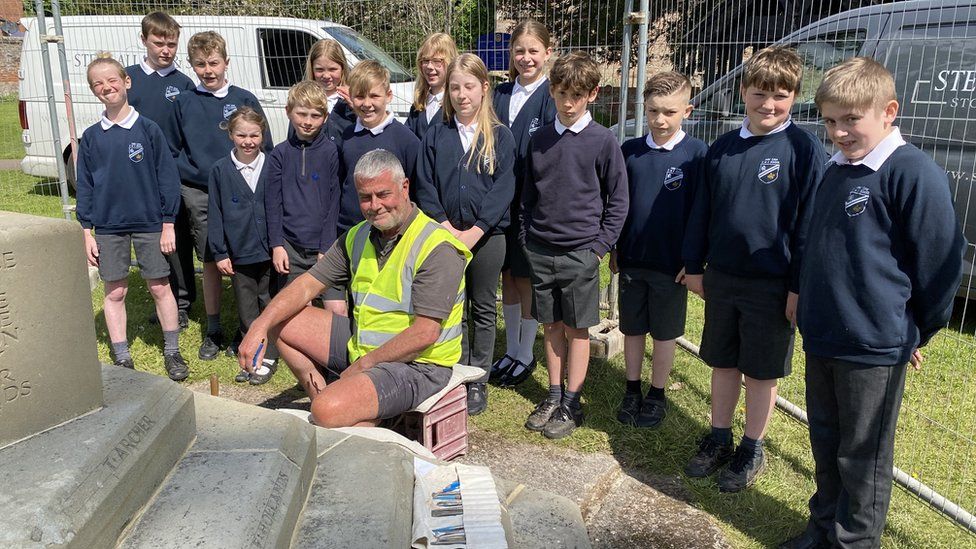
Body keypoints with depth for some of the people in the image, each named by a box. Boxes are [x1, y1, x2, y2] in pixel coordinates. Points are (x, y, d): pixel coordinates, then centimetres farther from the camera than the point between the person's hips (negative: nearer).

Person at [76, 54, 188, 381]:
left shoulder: (148, 129, -4)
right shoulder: (91, 137, 3)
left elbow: (168, 177, -3)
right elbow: (84, 186, 7)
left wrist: (168, 224, -5)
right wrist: (87, 232, 3)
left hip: (149, 223, -2)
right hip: (108, 227, 3)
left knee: (160, 288, 4)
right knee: (115, 292, 8)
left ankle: (172, 353, 18)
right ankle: (122, 359, 19)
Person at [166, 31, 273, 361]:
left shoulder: (244, 100, 2)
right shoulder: (183, 103, 7)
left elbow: (264, 147, 3)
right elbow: (173, 151, 14)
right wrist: (191, 175, 0)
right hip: (199, 194, 2)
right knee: (210, 261, 9)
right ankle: (213, 330, 21)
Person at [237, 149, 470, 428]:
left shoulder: (437, 248, -20)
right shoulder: (359, 236, 6)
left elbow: (425, 334, -24)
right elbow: (307, 284, 6)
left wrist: (361, 366, -17)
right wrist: (260, 326, -9)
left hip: (415, 364, -8)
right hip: (361, 346, 8)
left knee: (327, 412, -30)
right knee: (280, 322, 4)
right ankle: (322, 395, 1)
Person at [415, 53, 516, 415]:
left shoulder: (500, 137, -1)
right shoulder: (436, 135, 4)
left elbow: (503, 189, -8)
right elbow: (425, 185, 0)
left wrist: (474, 232, -16)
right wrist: (446, 227, -12)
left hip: (487, 236, -1)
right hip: (444, 236, 1)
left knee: (483, 310, 9)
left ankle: (478, 381, 20)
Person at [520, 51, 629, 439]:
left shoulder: (603, 141, -6)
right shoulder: (539, 140, 5)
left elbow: (618, 200, -3)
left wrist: (600, 245, -7)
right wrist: (527, 236, 7)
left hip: (580, 252, -4)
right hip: (540, 250, 4)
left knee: (576, 329, 6)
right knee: (550, 326, 13)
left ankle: (571, 405, 17)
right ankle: (554, 396, 26)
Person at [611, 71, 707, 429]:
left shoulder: (696, 153, -8)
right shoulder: (630, 151, 1)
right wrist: (614, 250, 9)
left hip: (671, 264, -3)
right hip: (631, 259, 3)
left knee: (664, 333, 11)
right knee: (632, 329, 13)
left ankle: (657, 395, 26)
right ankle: (632, 391, 29)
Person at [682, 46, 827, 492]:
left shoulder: (803, 149, -11)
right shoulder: (722, 148, 4)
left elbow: (809, 223, -10)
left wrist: (799, 286, -11)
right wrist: (694, 266, 11)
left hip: (772, 284, -4)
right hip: (721, 277, 5)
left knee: (761, 371, 10)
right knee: (722, 362, 16)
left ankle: (752, 449, 27)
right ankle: (719, 438, 33)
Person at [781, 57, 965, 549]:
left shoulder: (914, 173, -17)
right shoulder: (835, 170, 8)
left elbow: (941, 260, -12)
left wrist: (919, 332, -1)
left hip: (875, 347, -7)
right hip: (821, 339, 8)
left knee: (862, 456, 8)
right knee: (825, 443, 20)